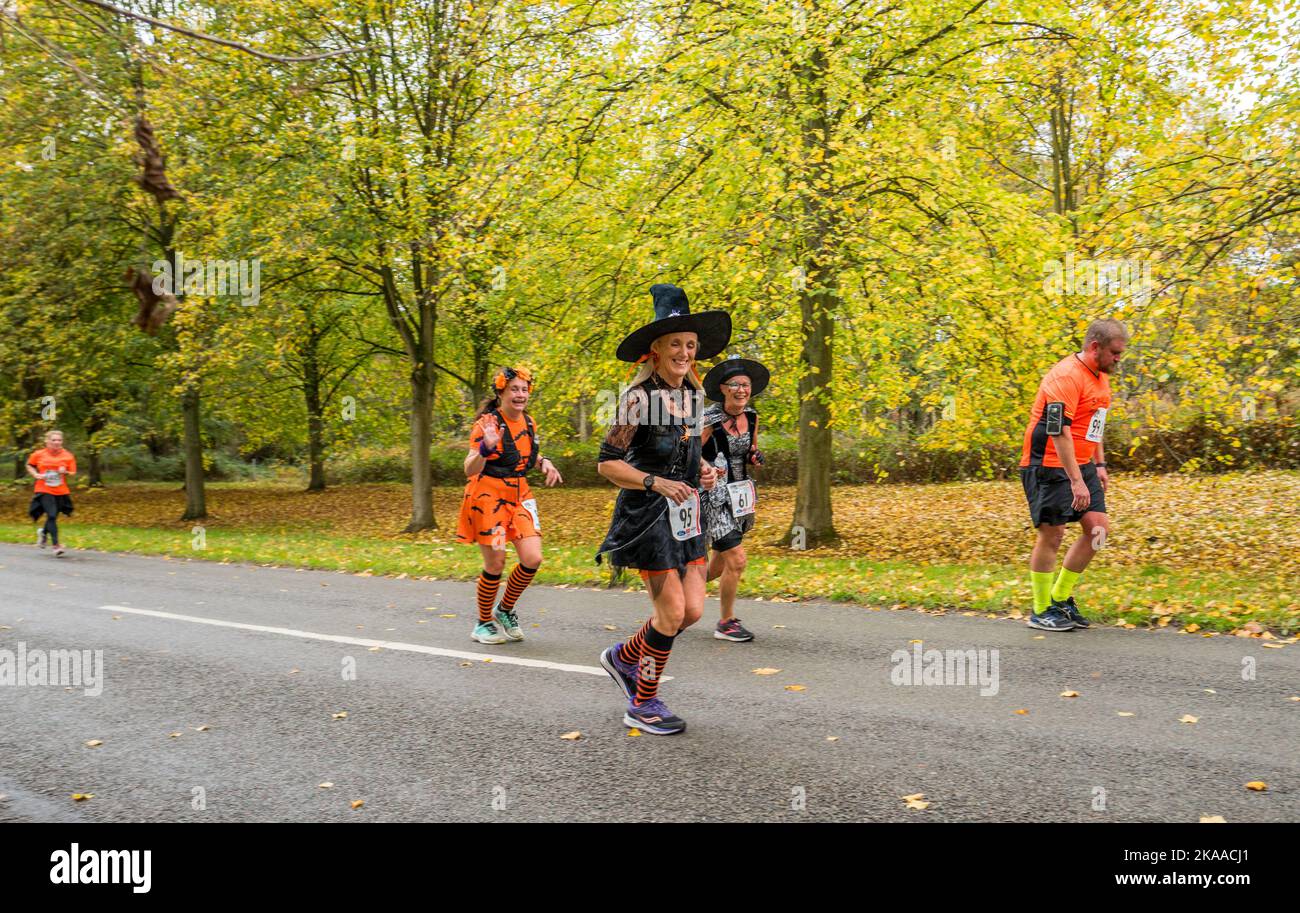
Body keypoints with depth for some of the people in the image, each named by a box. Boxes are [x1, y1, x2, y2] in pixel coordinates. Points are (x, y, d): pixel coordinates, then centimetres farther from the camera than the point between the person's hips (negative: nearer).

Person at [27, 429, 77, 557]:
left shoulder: (68, 456, 0)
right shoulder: (39, 454, -1)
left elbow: (73, 473, 5)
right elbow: (29, 465, 15)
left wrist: (65, 472, -16)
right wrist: (35, 475, -3)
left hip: (61, 492, 2)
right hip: (44, 491, -2)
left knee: (53, 516, 12)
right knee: (52, 516, -15)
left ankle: (43, 532, 46)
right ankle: (56, 545, -12)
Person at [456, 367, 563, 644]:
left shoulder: (529, 422, 4)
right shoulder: (487, 422, -15)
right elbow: (470, 469, -22)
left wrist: (544, 462, 2)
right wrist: (486, 448, -41)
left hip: (520, 496, 6)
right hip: (488, 497, -6)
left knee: (533, 559, -5)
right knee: (495, 564, -1)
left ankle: (505, 610, 20)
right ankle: (483, 624, 21)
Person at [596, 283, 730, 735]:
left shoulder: (694, 395, 7)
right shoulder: (639, 398, -16)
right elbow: (607, 462, -15)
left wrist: (703, 471, 2)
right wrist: (657, 483, -26)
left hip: (685, 512, 8)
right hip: (647, 514, -8)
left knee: (693, 610, 6)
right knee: (672, 610, -6)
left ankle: (623, 657, 30)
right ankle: (642, 706, 12)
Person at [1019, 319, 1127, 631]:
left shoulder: (1101, 377, 13)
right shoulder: (1067, 376, -19)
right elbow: (1058, 431, -25)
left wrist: (1099, 464, 19)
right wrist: (1076, 481, -28)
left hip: (1081, 464, 9)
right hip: (1050, 466, -9)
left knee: (1098, 528, 3)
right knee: (1052, 535, -4)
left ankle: (1061, 597, 16)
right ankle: (1041, 612, 9)